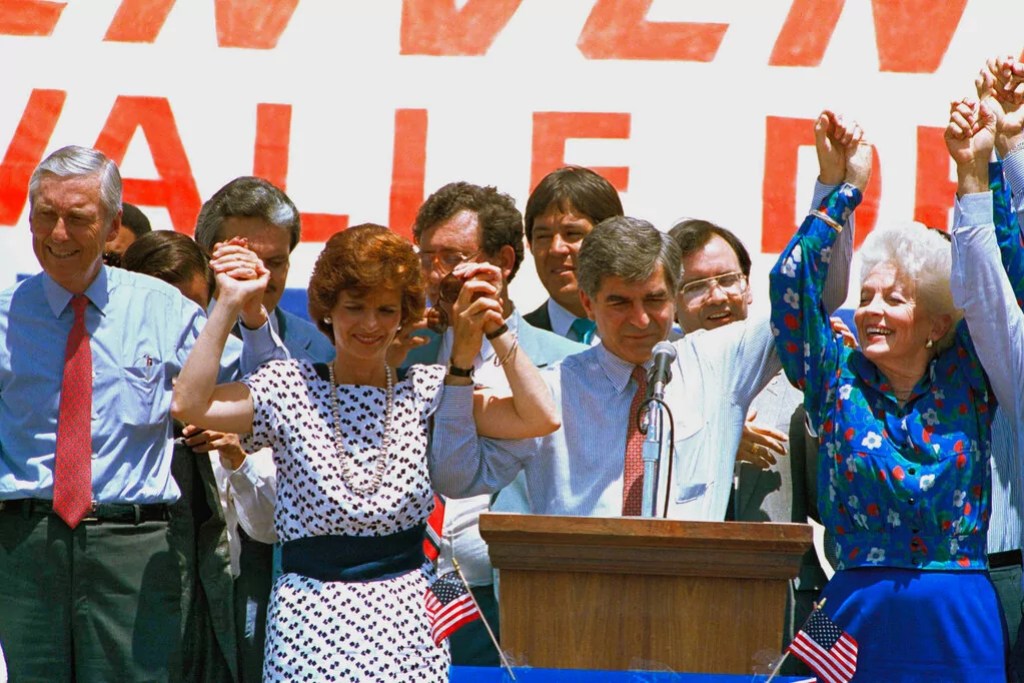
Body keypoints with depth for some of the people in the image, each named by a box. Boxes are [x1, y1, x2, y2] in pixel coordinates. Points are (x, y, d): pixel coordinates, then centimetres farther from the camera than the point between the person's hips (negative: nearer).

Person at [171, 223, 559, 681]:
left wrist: (496, 327, -9)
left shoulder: (427, 390, 5)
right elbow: (189, 405, -14)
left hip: (407, 622, 1)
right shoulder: (290, 389, 2)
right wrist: (228, 305, -12)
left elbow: (539, 418, -6)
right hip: (310, 621, -1)